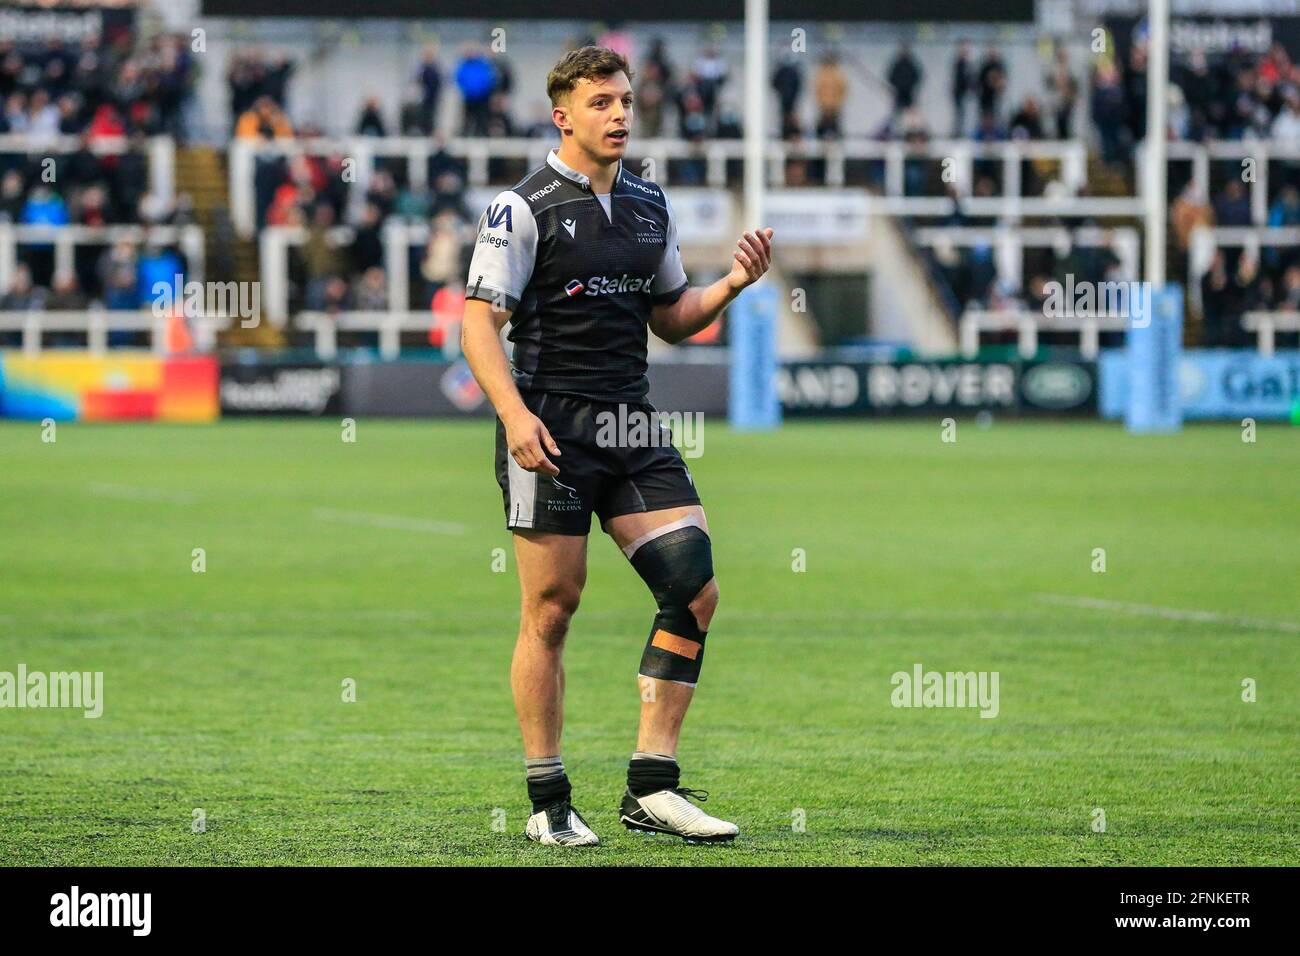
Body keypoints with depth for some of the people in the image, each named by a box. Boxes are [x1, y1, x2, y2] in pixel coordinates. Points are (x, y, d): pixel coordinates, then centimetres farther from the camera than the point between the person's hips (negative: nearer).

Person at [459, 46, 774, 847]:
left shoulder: (650, 205, 14)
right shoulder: (524, 208, -6)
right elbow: (479, 320, -9)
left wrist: (732, 286, 4)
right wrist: (515, 413, -22)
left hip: (633, 425, 6)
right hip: (551, 429, -6)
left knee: (695, 589, -5)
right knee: (552, 609, -2)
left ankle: (652, 788, 1)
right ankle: (549, 804, 8)